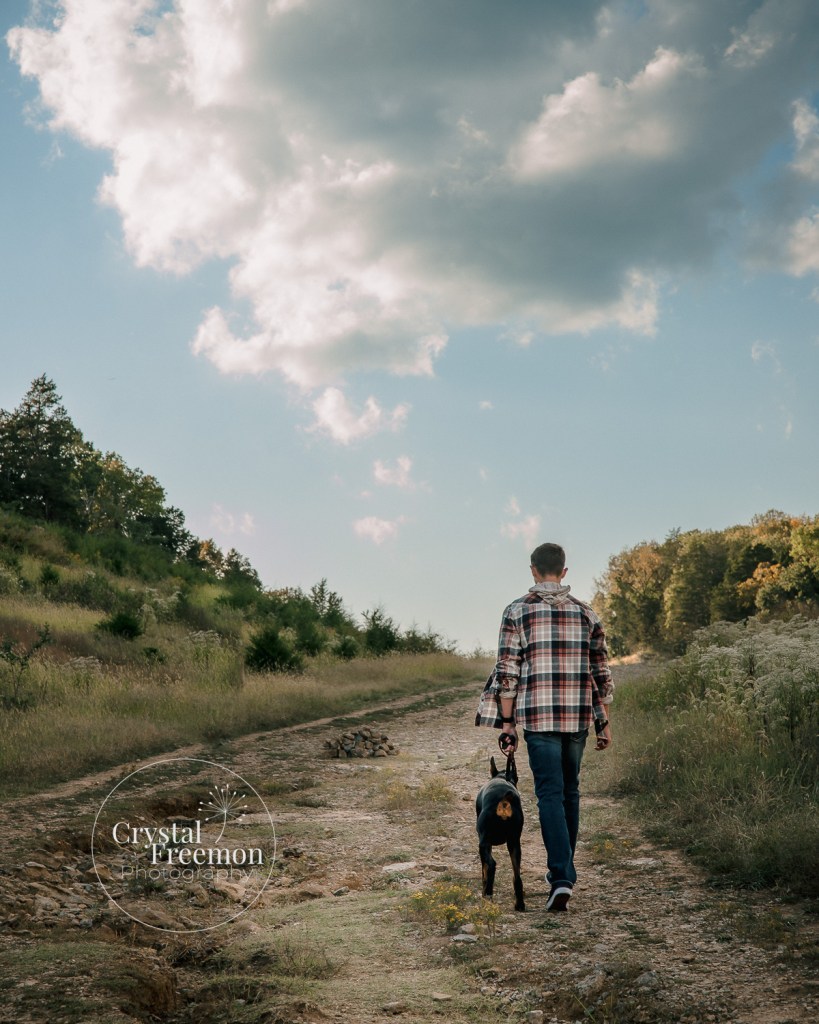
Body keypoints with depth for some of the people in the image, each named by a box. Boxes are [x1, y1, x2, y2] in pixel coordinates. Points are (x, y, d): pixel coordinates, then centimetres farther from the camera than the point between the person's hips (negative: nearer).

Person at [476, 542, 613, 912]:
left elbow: (507, 673, -5)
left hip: (538, 716, -3)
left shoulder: (517, 611, -1)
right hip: (577, 716, 3)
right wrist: (603, 722, 15)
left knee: (550, 794, -3)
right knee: (570, 792, 16)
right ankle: (561, 870, 28)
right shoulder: (586, 613, 8)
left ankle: (562, 879, -14)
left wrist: (507, 723, 0)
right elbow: (601, 673, 9)